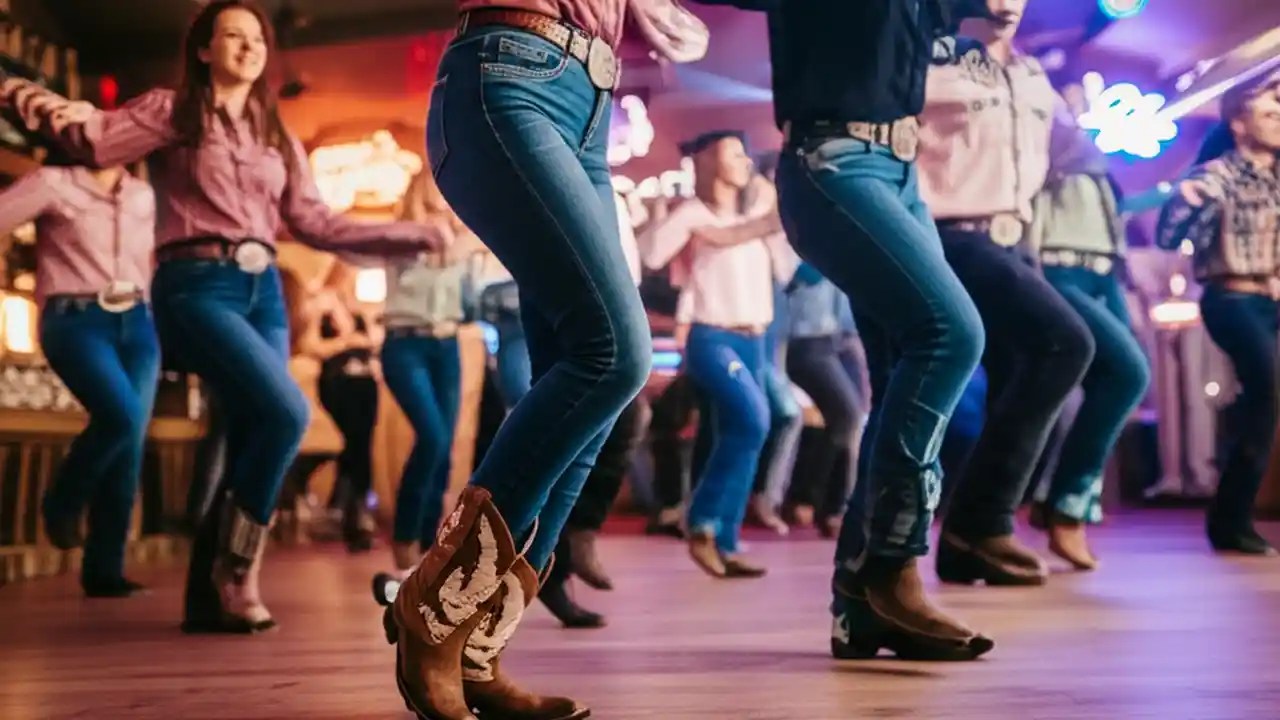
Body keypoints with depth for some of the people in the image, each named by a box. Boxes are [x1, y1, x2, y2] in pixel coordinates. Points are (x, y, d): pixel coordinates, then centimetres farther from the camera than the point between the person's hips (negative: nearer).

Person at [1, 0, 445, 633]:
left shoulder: (278, 140, 21)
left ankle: (209, 596, 8)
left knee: (251, 441, -1)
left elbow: (318, 224, 17)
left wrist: (418, 235, 13)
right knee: (286, 412, -23)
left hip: (263, 290, 6)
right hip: (196, 286, -6)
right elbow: (93, 142, -6)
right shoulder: (171, 112, 8)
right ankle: (233, 571, -8)